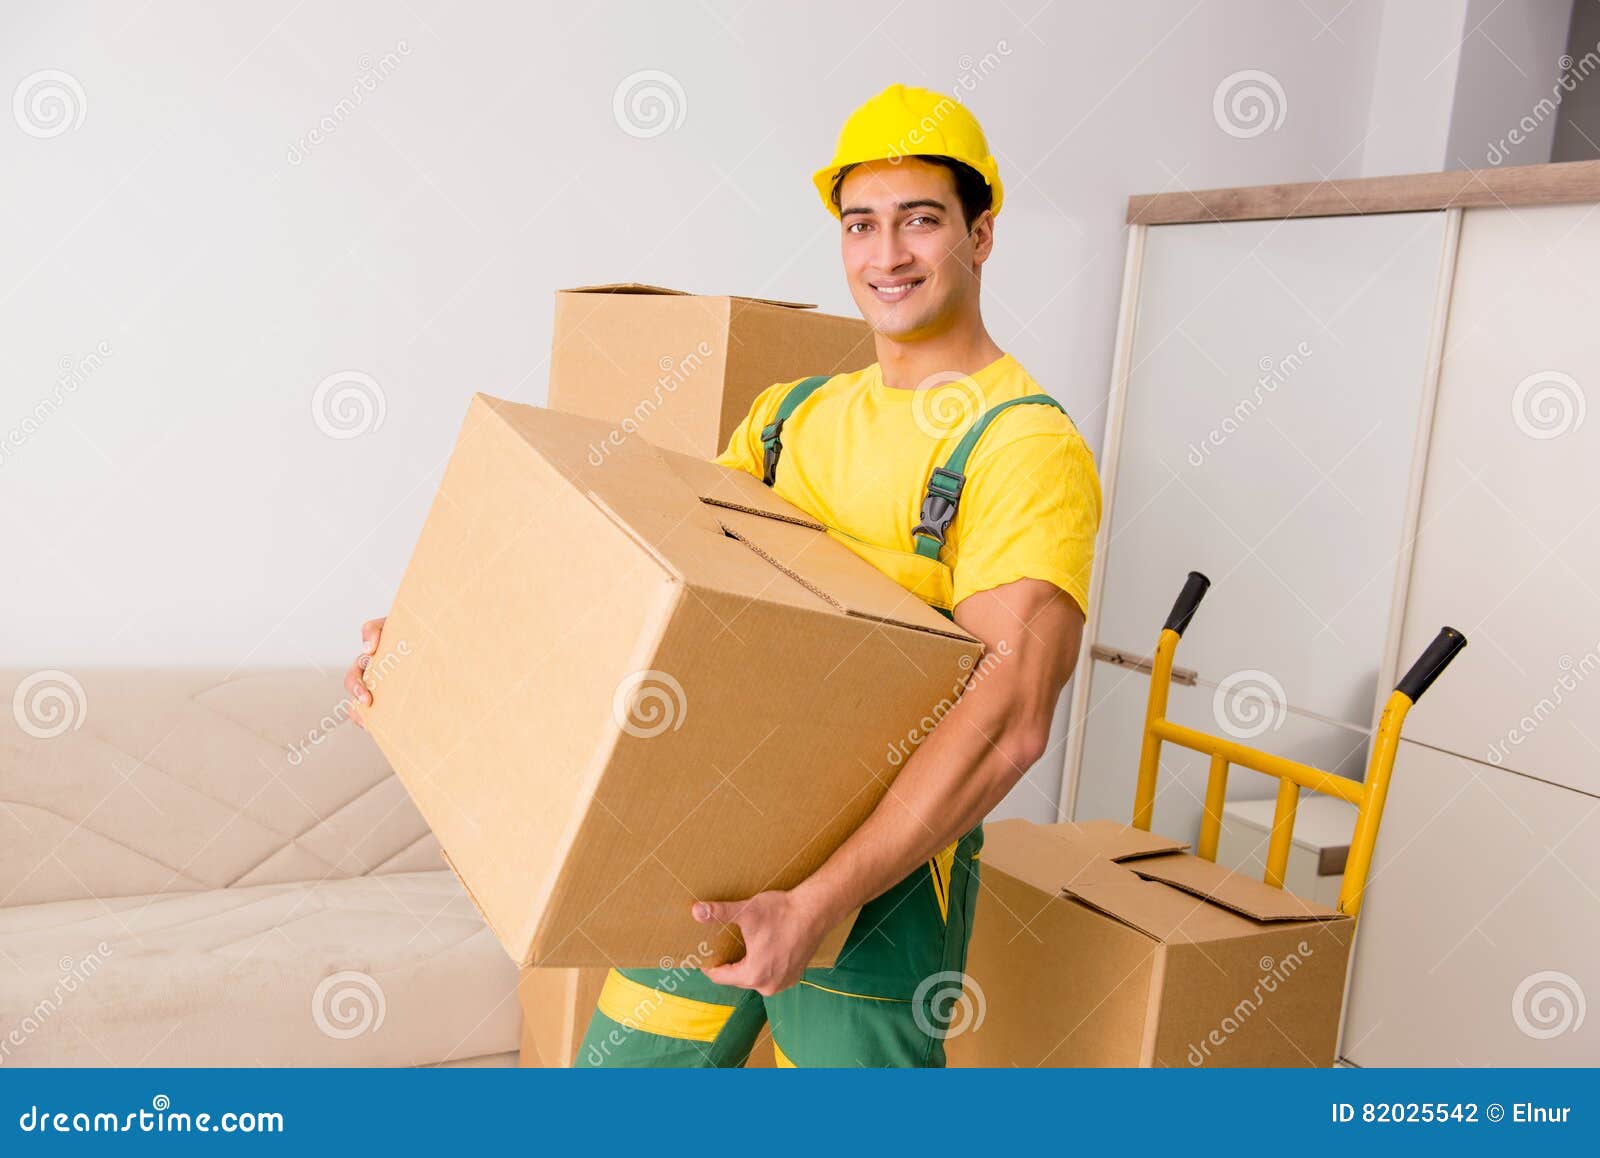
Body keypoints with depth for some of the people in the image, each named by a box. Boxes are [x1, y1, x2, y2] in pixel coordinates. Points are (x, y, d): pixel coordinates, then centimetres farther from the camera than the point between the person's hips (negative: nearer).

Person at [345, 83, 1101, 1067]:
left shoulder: (1027, 446, -13)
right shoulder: (795, 413, 9)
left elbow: (1013, 711, -24)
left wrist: (818, 901, -32)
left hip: (885, 866, -6)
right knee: (624, 1062, 18)